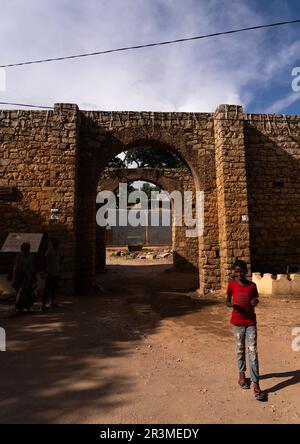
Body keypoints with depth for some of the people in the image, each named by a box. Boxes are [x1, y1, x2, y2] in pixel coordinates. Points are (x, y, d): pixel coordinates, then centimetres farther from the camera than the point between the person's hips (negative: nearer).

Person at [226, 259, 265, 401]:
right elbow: (227, 301, 1)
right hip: (237, 323, 0)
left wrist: (255, 302, -16)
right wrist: (232, 304, -21)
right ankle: (242, 374, 36)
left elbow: (255, 300, 7)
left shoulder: (252, 285, -5)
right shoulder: (231, 285, -6)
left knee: (253, 351, -2)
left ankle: (256, 385, 5)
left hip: (251, 322, 0)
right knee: (240, 349, 15)